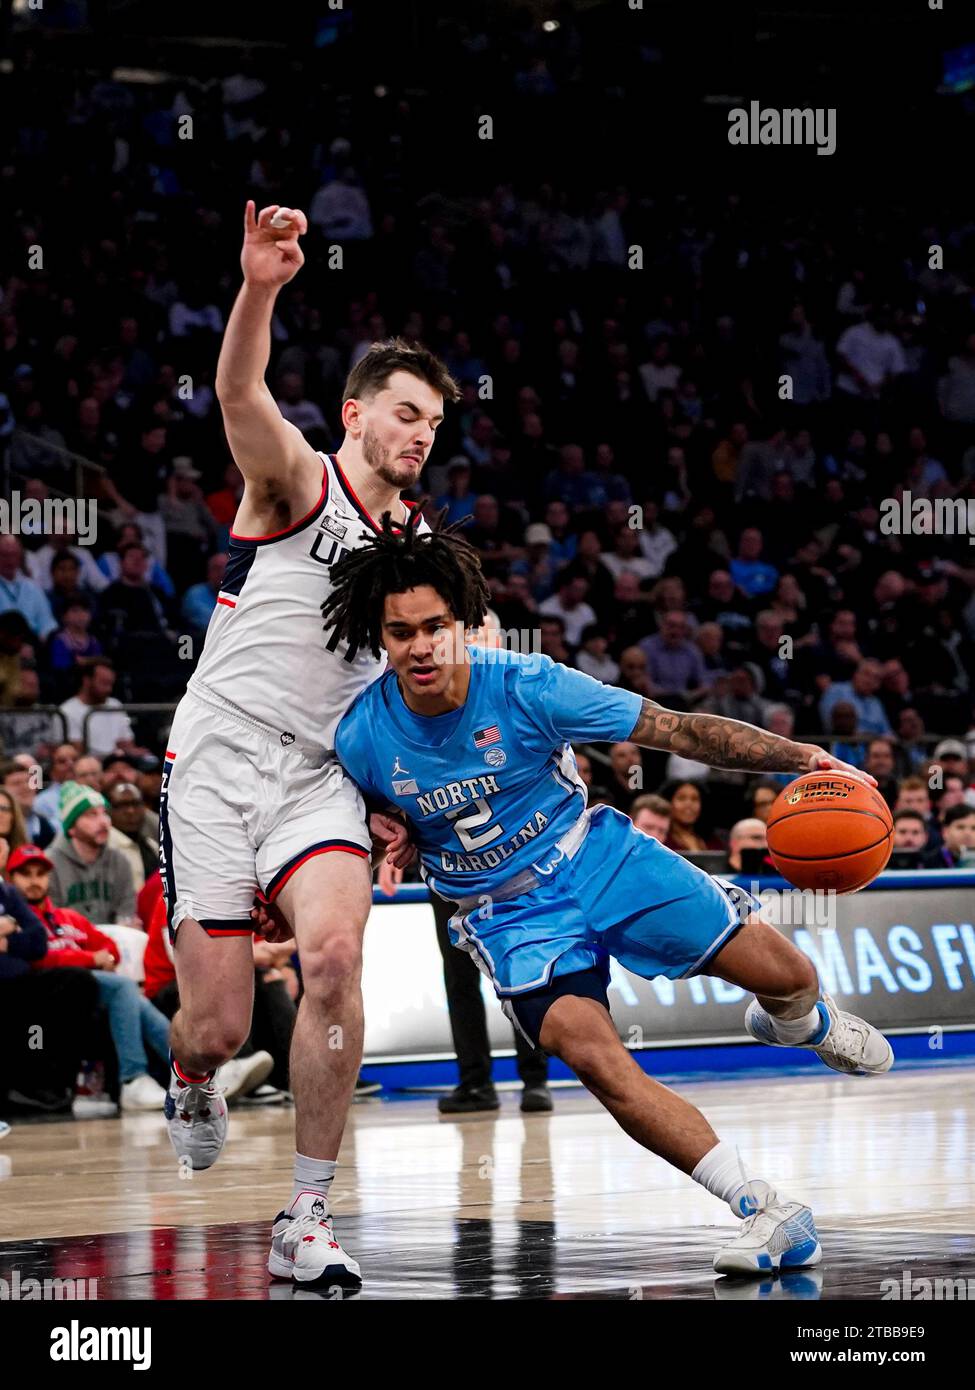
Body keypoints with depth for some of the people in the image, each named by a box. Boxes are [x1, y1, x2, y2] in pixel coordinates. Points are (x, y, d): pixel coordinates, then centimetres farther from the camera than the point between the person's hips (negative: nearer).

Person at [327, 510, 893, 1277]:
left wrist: (803, 757, -28)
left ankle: (798, 1021, 35)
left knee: (784, 972, -8)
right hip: (505, 912, 0)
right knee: (591, 1054, -26)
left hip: (595, 858, 0)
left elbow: (678, 730, -19)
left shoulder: (526, 686, -22)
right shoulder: (361, 740, -17)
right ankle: (767, 1212, -23)